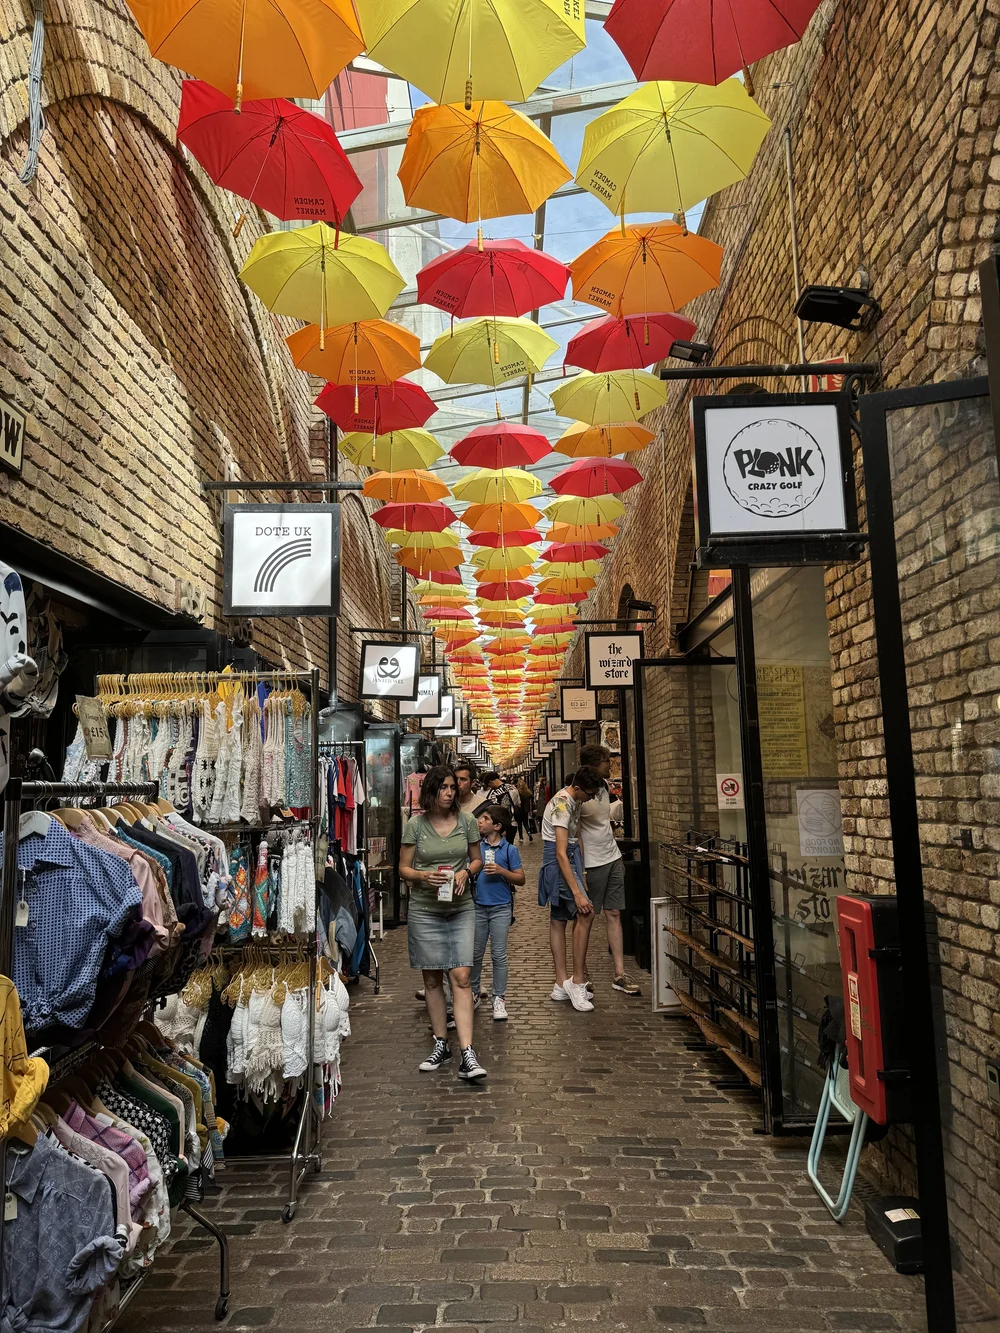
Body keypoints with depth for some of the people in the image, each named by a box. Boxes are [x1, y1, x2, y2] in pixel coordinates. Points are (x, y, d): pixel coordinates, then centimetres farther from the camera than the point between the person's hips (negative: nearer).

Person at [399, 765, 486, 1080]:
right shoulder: (415, 824, -2)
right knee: (432, 980, 8)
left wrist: (465, 872, -9)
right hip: (424, 909, 0)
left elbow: (477, 859, 13)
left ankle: (467, 1055, -9)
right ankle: (441, 1045, 23)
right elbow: (403, 868, 3)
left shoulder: (466, 822, 2)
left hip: (461, 908, 0)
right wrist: (424, 876, -17)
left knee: (461, 977, -8)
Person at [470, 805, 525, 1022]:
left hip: (500, 908, -3)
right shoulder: (476, 847, 1)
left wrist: (501, 871, -18)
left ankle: (499, 999, 13)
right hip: (478, 906, 3)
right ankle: (474, 993, 30)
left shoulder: (509, 850, -6)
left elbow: (521, 878, -5)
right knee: (475, 954, 13)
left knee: (499, 955, 3)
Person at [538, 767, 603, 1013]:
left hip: (571, 858, 10)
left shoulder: (574, 802, 7)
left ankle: (562, 985, 15)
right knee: (585, 914, -17)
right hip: (558, 862, -10)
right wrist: (577, 893, -29)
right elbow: (561, 853, -27)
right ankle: (577, 981, -11)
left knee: (558, 919, 10)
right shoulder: (562, 805, -23)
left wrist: (581, 876, 17)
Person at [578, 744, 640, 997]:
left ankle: (619, 975, 12)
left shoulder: (604, 786, 7)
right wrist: (580, 871, -18)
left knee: (613, 915, 8)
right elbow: (575, 835, -17)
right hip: (592, 863, -8)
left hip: (613, 858, 8)